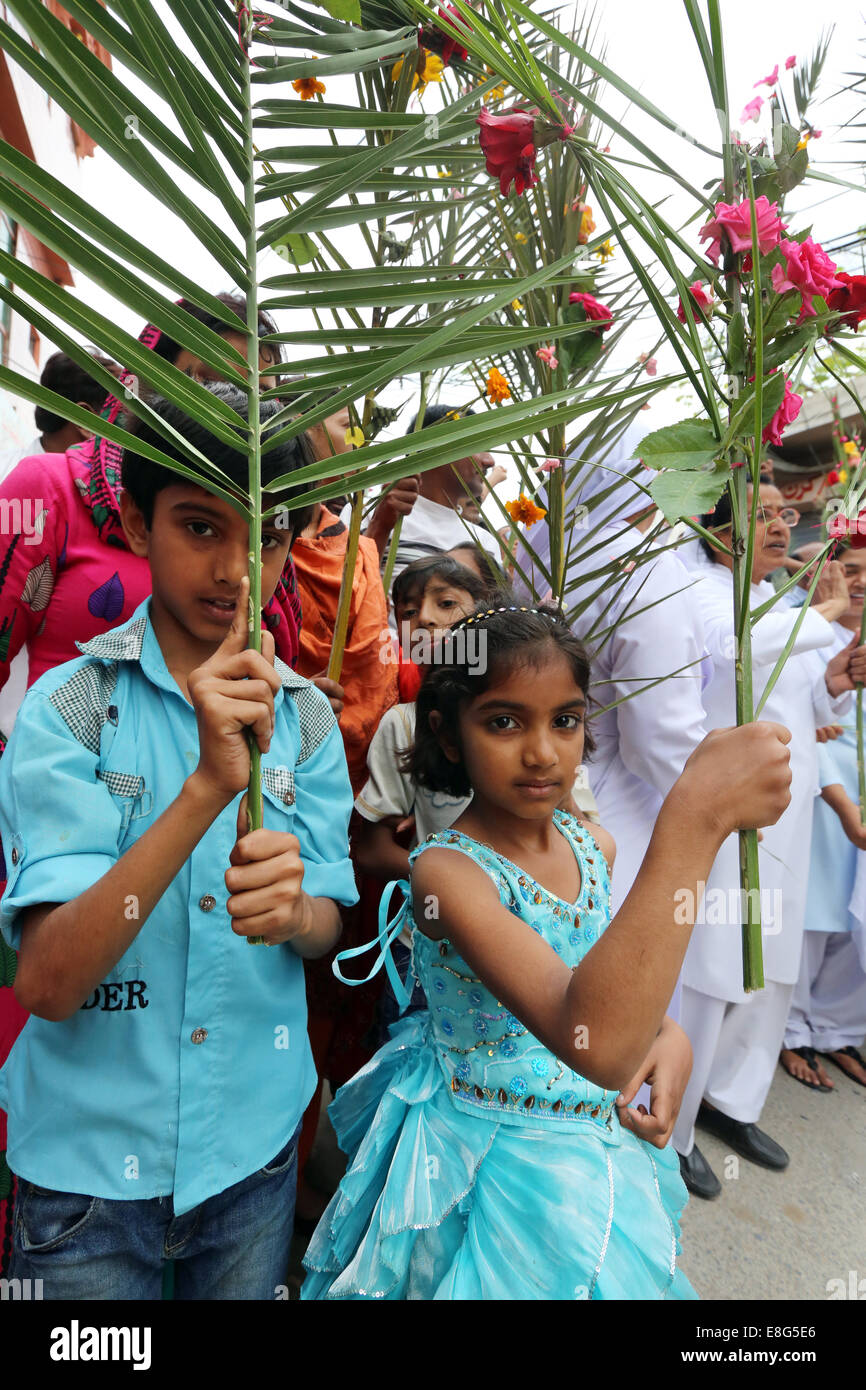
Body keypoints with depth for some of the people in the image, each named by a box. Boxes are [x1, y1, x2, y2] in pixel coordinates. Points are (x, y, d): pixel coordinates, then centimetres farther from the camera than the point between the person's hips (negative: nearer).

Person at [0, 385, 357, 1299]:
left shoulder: (305, 715, -6)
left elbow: (326, 927, -4)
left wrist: (291, 908, -27)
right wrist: (208, 786, -36)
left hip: (256, 1140, 3)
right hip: (87, 1153, -2)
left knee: (244, 1292, 24)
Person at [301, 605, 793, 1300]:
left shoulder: (595, 846, -8)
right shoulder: (445, 870, -29)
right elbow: (595, 1046, -44)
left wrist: (672, 1037, -12)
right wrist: (697, 816, -47)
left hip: (597, 1134, 7)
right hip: (490, 1158, -6)